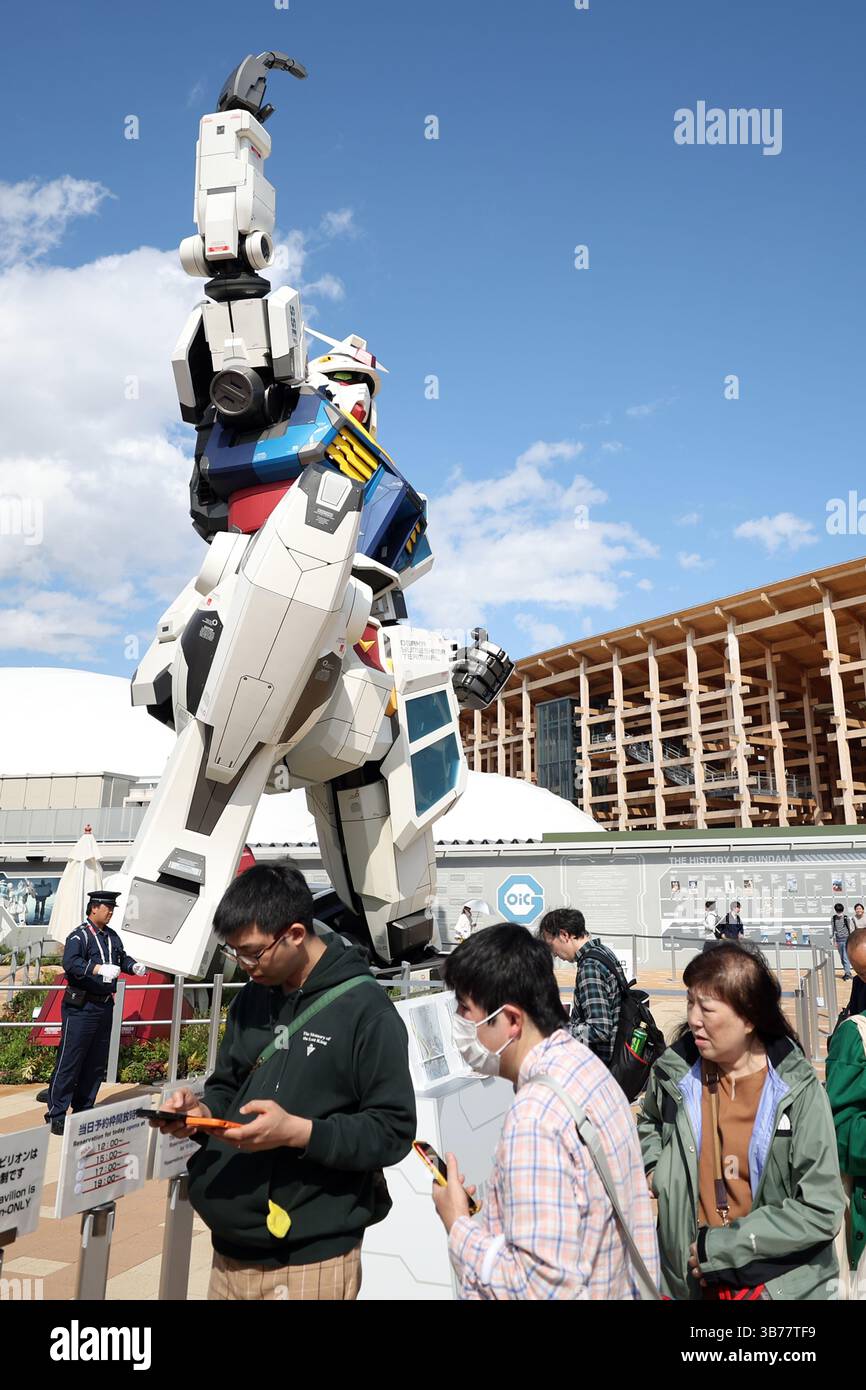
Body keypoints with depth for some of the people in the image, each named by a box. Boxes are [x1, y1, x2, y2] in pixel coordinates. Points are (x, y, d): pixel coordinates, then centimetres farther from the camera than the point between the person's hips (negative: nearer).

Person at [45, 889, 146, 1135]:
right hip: (81, 1007, -8)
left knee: (97, 1063, 14)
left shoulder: (112, 936, 12)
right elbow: (70, 963, -27)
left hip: (105, 1006, 8)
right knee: (69, 1061, -2)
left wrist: (133, 966, 1)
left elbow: (122, 958, 23)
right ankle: (56, 1115, 8)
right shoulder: (79, 936, -11)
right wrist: (99, 969, -40)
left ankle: (84, 1109, 26)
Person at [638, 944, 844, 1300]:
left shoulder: (799, 1090, -16)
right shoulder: (674, 1073, -9)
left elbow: (821, 1211, -17)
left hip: (781, 1284, -2)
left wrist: (721, 1245, -18)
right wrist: (652, 1169, -4)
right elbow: (649, 1123, 15)